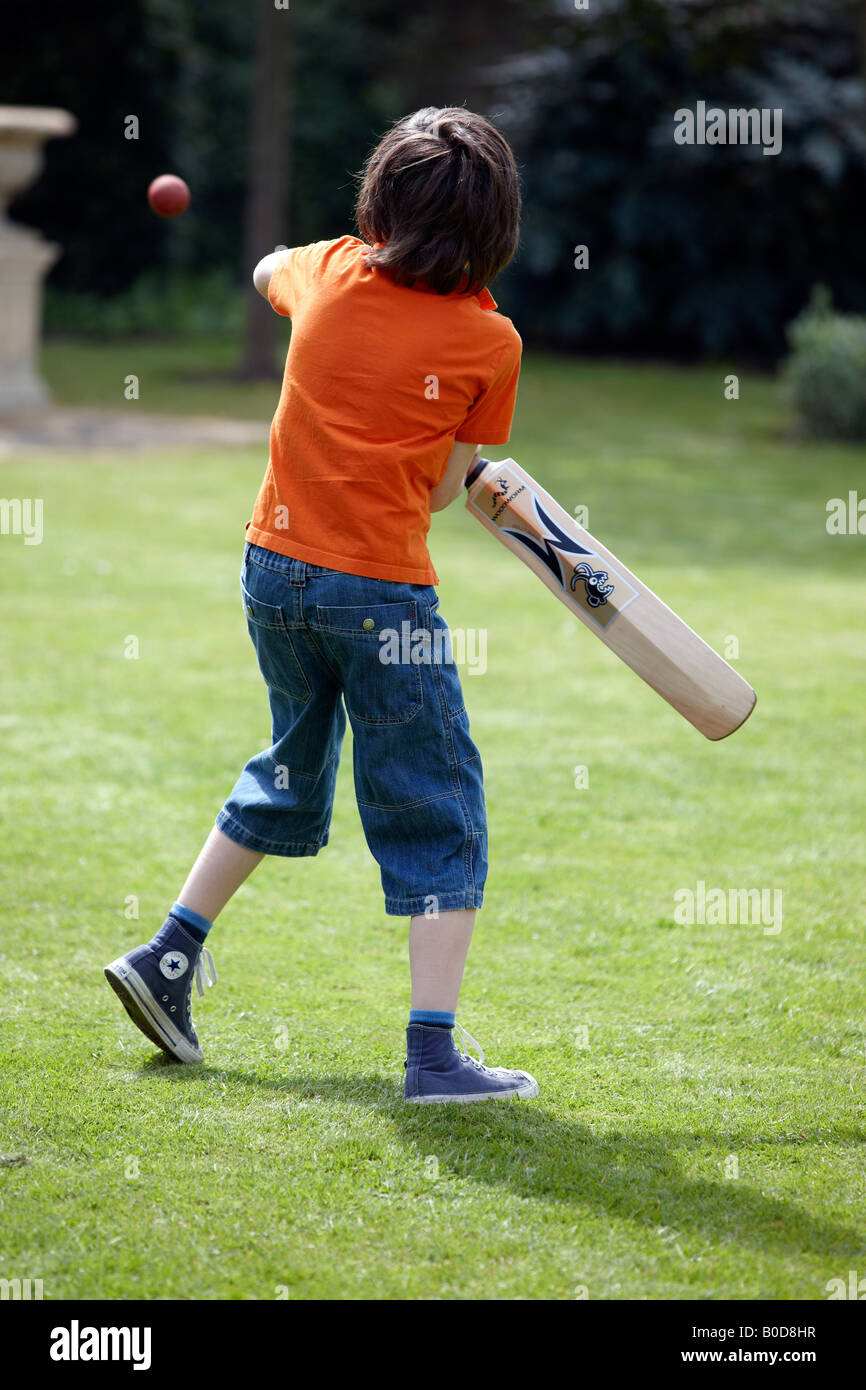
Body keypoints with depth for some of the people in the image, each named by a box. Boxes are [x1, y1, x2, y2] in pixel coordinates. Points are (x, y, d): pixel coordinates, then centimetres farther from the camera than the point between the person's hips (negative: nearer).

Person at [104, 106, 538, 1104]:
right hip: (383, 591, -5)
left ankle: (169, 956, 31)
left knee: (291, 774, 27)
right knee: (440, 819, 1)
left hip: (275, 566, 5)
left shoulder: (329, 274, 2)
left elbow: (266, 272, 28)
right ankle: (434, 1052, -6)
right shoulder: (489, 341, -7)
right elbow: (442, 492, 1)